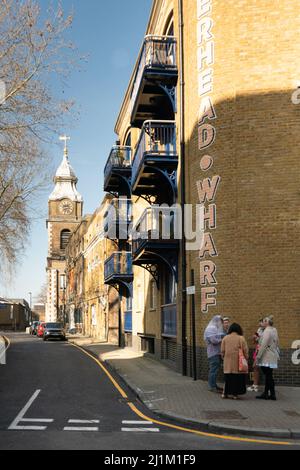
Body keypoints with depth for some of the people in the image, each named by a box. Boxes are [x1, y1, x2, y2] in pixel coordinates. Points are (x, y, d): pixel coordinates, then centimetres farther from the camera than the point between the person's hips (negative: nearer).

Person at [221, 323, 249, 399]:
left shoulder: (225, 338, 3)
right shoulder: (241, 338, -5)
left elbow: (222, 351, 8)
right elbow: (245, 351, -5)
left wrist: (224, 357, 21)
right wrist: (246, 359, 7)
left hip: (228, 362, 3)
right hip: (238, 362, -3)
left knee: (228, 377, 10)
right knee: (237, 378, 5)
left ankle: (225, 393, 11)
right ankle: (235, 394, 7)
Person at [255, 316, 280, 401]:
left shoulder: (267, 331, -14)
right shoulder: (274, 330, 13)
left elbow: (263, 345, -18)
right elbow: (277, 344, 17)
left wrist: (258, 357, -15)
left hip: (267, 358, -9)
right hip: (272, 357, 9)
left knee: (269, 376, -4)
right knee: (268, 375, 11)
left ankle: (272, 394, 0)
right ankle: (266, 393, 16)